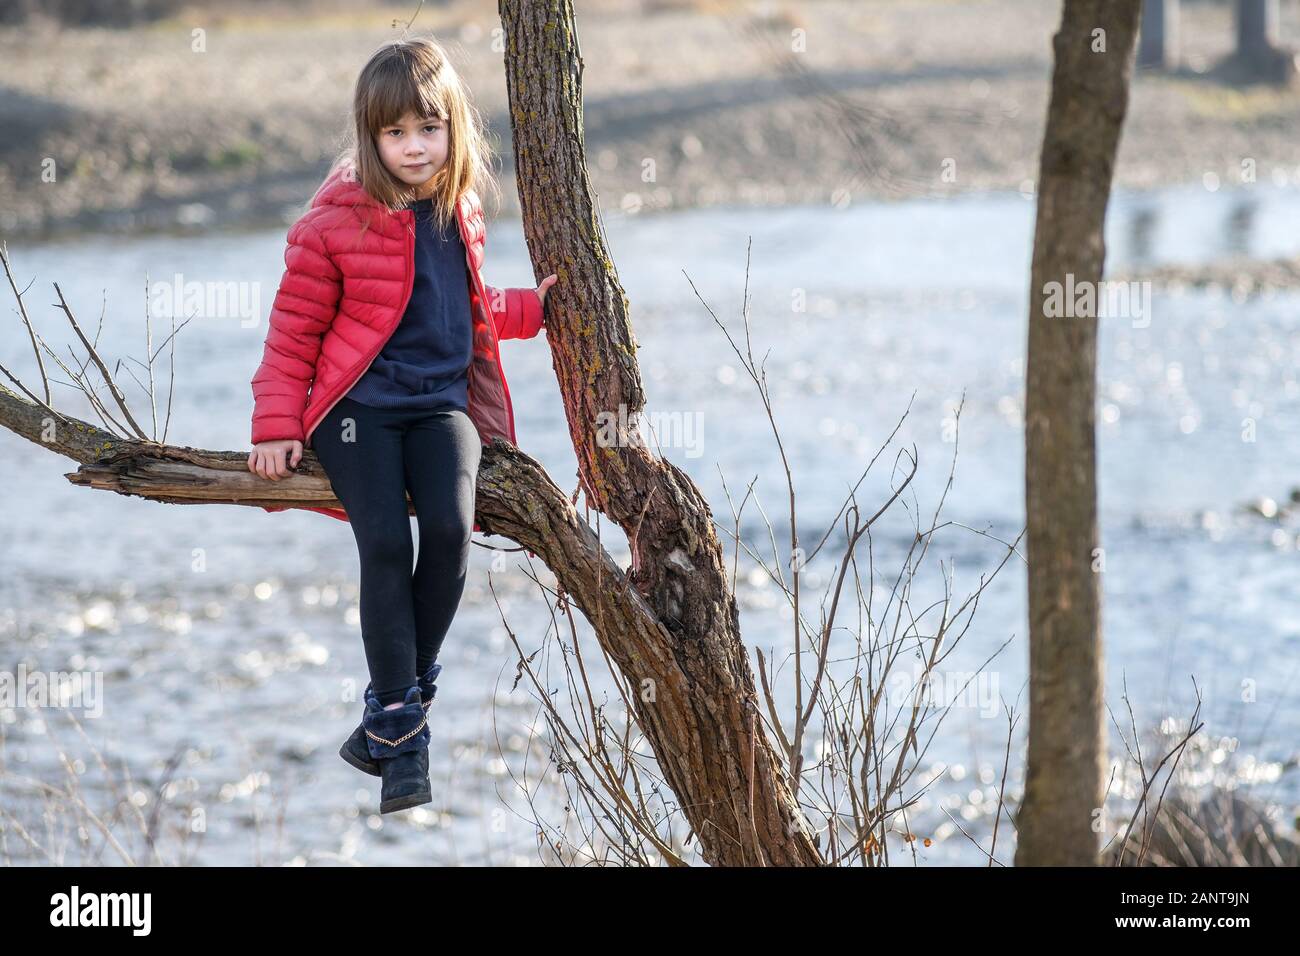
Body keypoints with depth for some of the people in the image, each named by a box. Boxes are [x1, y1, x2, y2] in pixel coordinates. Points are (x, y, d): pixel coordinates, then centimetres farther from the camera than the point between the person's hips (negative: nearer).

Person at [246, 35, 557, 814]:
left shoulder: (459, 214, 10)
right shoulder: (337, 222, -6)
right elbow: (295, 328, -1)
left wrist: (534, 308, 17)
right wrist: (277, 425, -4)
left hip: (441, 403, 4)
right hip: (359, 405, -4)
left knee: (449, 528, -21)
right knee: (385, 544, -20)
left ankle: (395, 711, -5)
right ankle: (400, 732, -11)